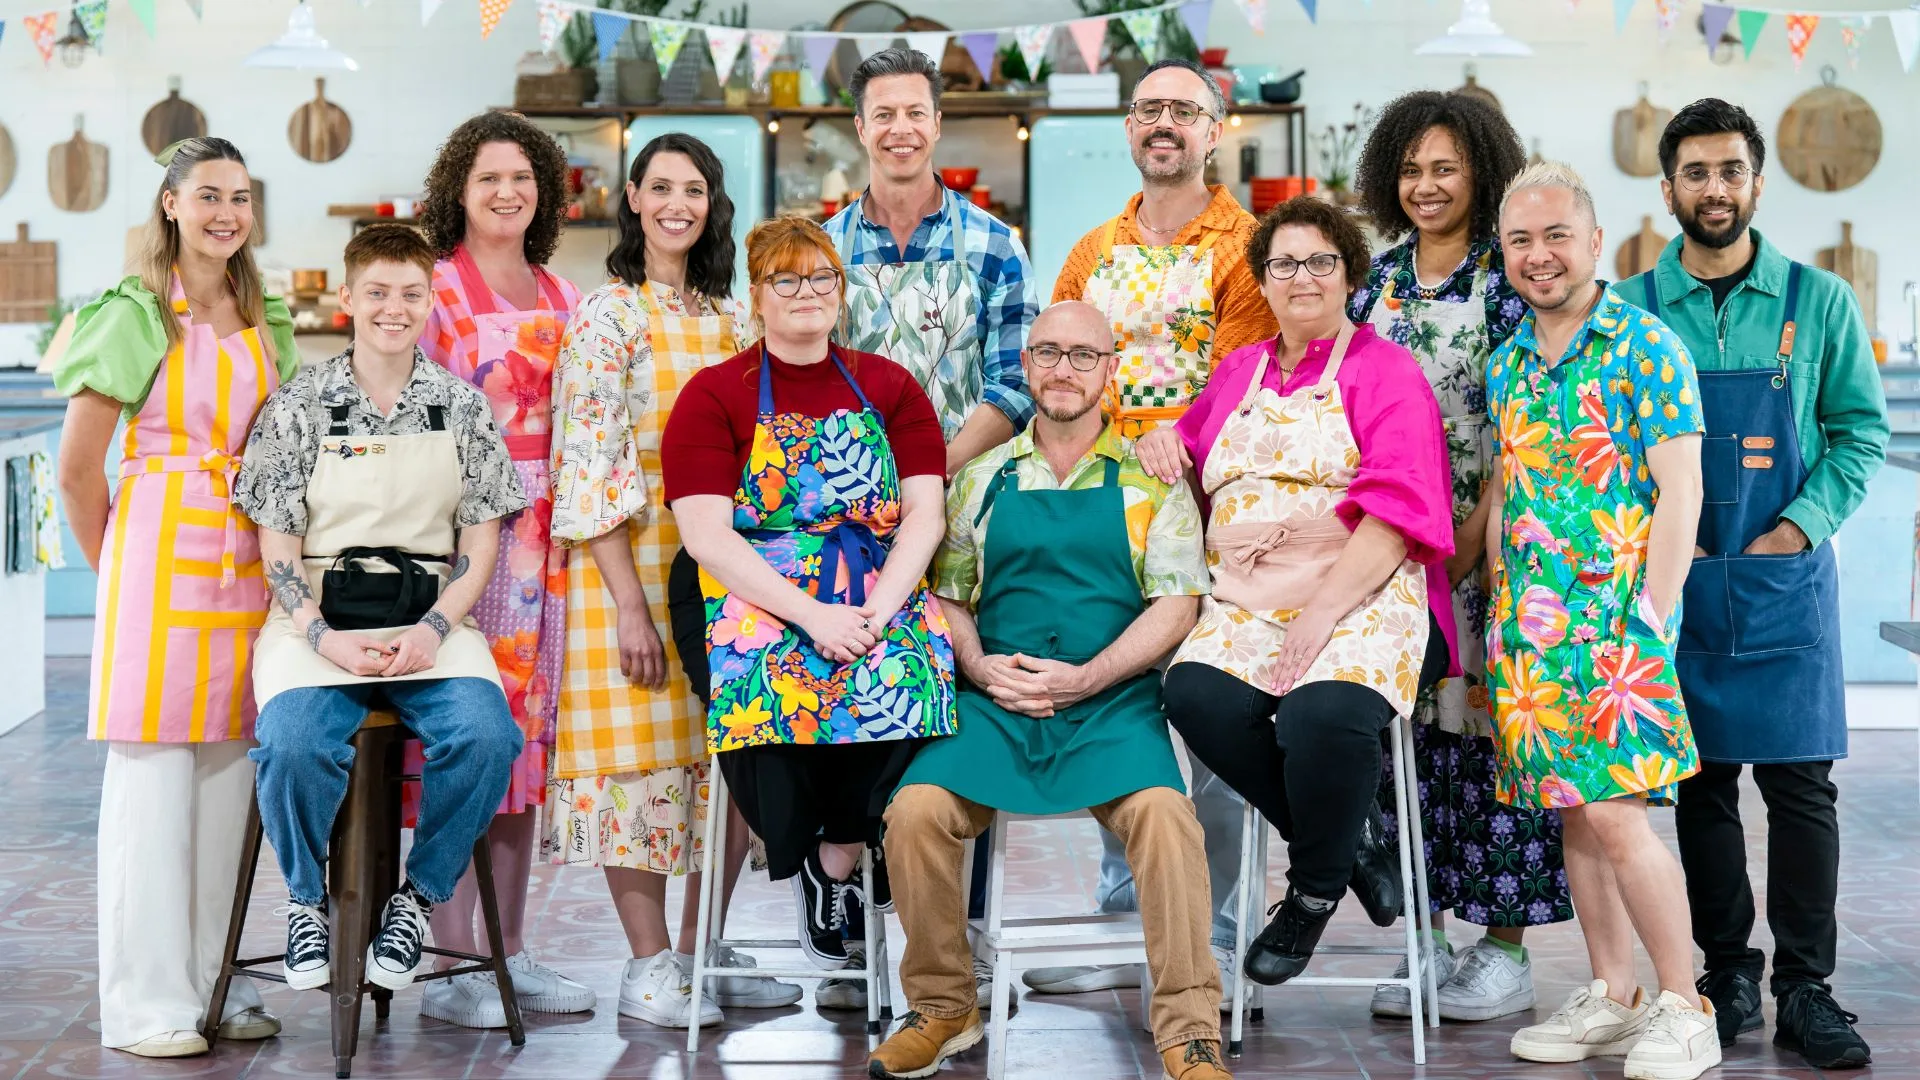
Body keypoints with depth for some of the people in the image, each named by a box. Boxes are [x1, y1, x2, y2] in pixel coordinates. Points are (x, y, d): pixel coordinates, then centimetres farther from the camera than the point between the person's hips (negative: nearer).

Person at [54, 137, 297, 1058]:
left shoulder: (267, 321, 13)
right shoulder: (135, 315, -5)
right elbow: (78, 470, -3)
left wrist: (275, 558, 13)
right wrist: (117, 569, 5)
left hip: (247, 562, 6)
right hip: (159, 557, -5)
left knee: (227, 768, 8)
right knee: (152, 773, -3)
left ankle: (212, 984, 16)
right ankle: (145, 1006, 2)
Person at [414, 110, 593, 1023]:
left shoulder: (561, 296, 15)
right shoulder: (433, 287, -2)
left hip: (540, 528, 6)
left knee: (527, 727, 8)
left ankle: (510, 951, 15)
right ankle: (452, 964, -3)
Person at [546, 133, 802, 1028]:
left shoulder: (730, 318, 13)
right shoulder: (608, 315, -6)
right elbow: (589, 465, -12)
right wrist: (629, 604, -18)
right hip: (633, 559, -6)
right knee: (641, 752, -3)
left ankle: (703, 951, 16)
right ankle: (649, 965, 5)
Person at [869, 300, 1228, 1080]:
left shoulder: (1149, 478, 8)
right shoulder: (984, 477, 16)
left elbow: (1177, 603, 0)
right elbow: (948, 596, 16)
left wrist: (1083, 680, -12)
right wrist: (980, 668, -5)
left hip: (1113, 701, -2)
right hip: (994, 701, 2)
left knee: (1163, 812, -31)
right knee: (914, 811, -24)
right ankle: (942, 1009, -3)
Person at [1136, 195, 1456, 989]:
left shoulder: (1384, 371, 5)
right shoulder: (1239, 372, 22)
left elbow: (1396, 515, -6)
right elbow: (1191, 436, 41)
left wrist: (1321, 616, -17)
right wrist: (1163, 437, 15)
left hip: (1365, 599, -5)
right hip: (1246, 603, 5)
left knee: (1323, 713, -35)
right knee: (1199, 695, -28)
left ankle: (1315, 889, -7)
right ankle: (1343, 841, -7)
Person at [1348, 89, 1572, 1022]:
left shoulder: (1508, 279, -3)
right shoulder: (1378, 281, 12)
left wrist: (1474, 534, -15)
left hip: (1488, 540, -5)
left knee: (1487, 720, -4)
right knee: (1408, 725, 4)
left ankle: (1505, 949, 4)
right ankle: (1428, 937, 13)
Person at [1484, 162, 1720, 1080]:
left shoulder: (1646, 348, -6)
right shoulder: (1506, 363, 13)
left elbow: (1680, 494, -10)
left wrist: (1649, 621, -15)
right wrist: (1499, 604, 10)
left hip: (1614, 618, -6)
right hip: (1528, 625, 6)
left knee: (1615, 816, -12)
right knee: (1572, 815, 9)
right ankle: (1611, 998, 19)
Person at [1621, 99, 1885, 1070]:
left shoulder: (1818, 302, 3)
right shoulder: (1629, 310, 3)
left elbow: (1861, 429, 6)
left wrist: (1802, 524, -6)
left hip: (1785, 582, 0)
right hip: (1673, 584, 1)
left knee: (1801, 785, -1)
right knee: (1703, 785, 6)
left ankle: (1804, 989, 6)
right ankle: (1728, 977, 16)